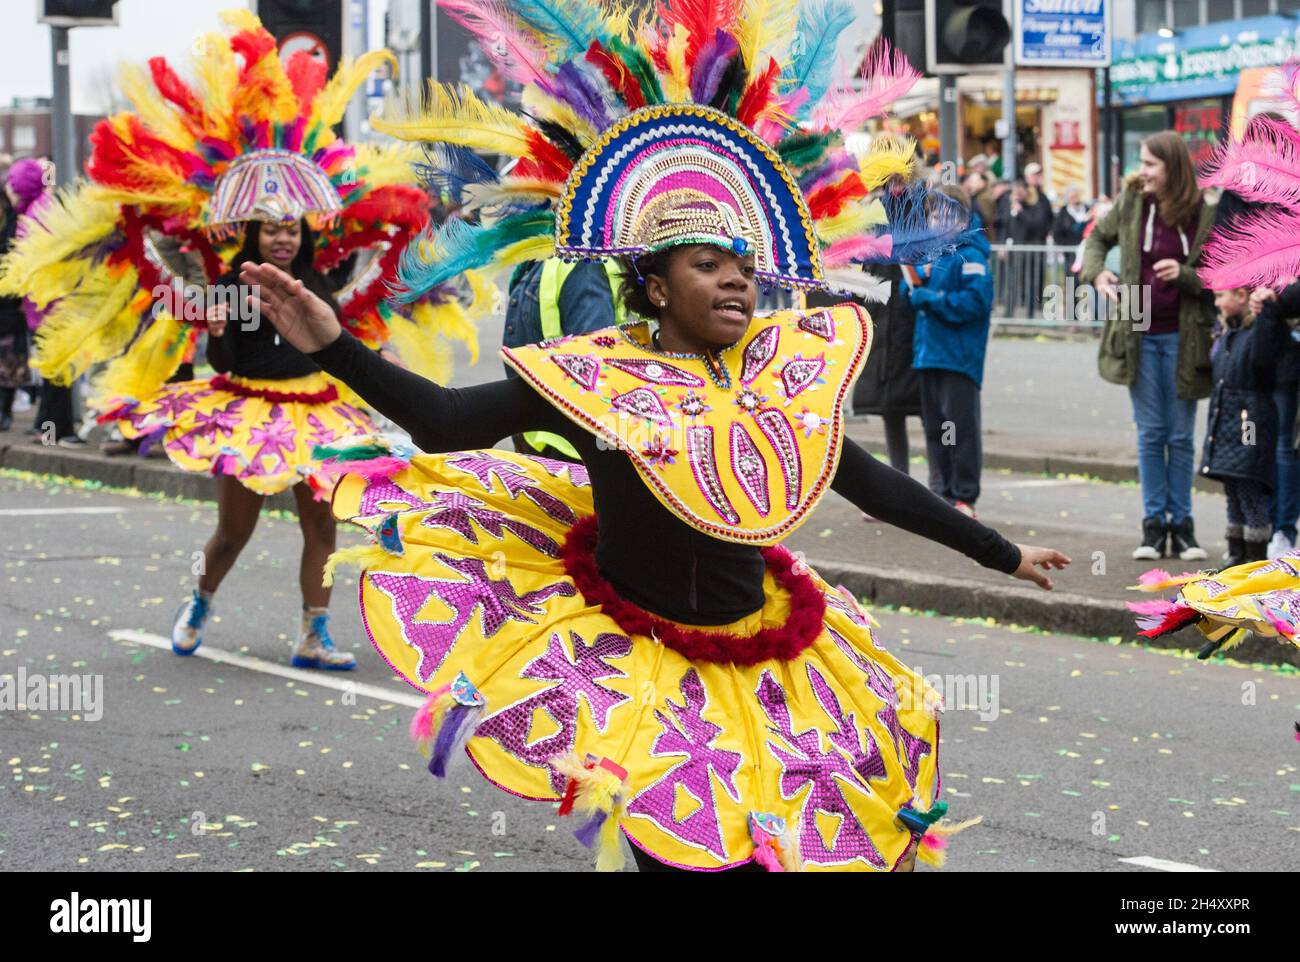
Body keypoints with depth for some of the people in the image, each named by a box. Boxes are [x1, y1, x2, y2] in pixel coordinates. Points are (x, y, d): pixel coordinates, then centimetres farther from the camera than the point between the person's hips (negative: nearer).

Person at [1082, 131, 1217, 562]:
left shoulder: (1204, 216, -8)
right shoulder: (1131, 204, 1)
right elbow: (1099, 236, 19)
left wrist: (1185, 274, -23)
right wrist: (1096, 272, 2)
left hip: (1182, 338, -2)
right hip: (1139, 336, 2)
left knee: (1181, 436, 6)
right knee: (1150, 433, 5)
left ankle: (1181, 524, 13)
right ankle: (1154, 525, 9)